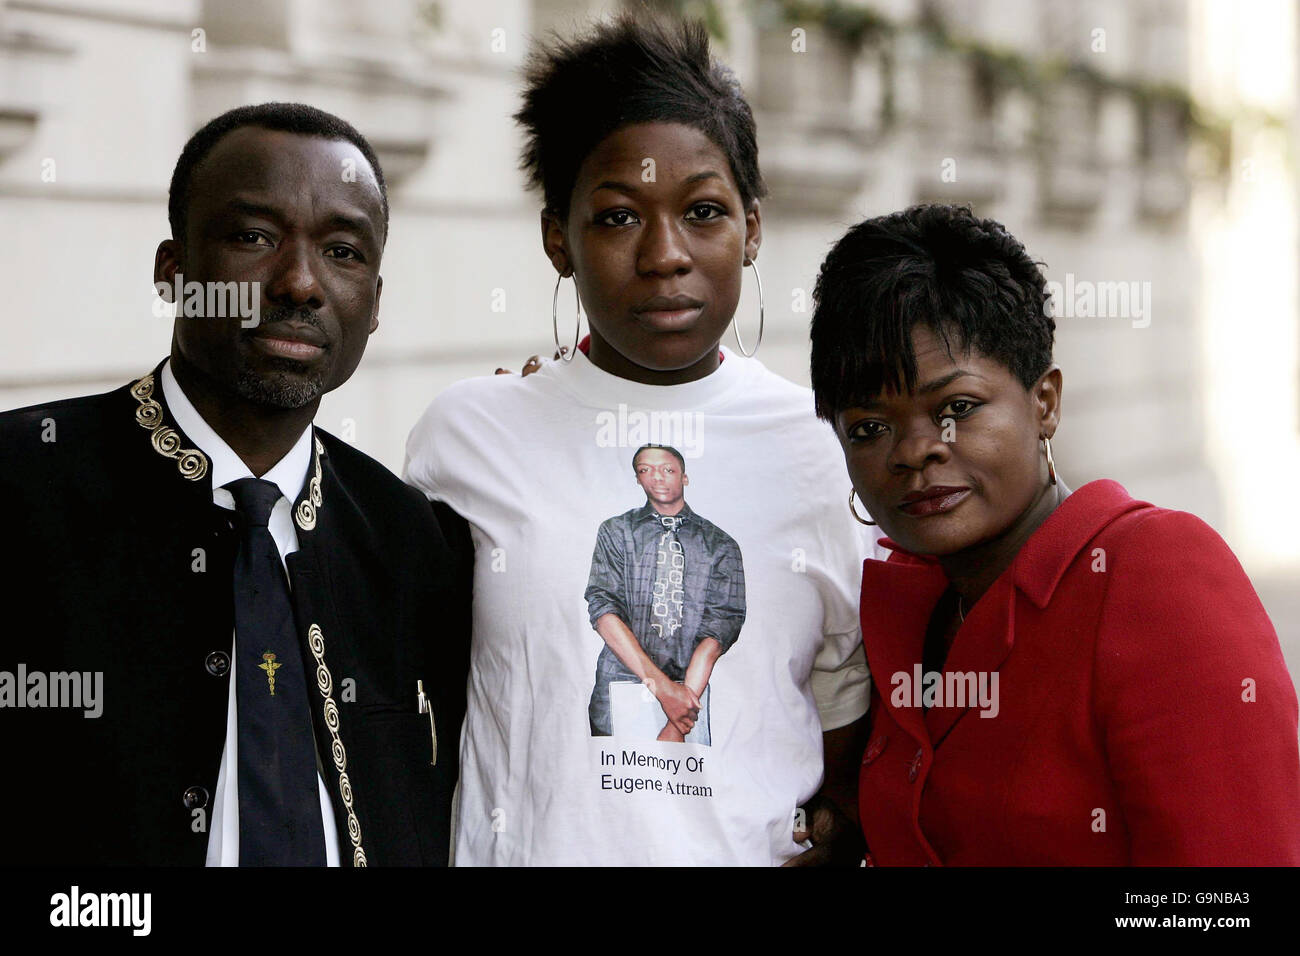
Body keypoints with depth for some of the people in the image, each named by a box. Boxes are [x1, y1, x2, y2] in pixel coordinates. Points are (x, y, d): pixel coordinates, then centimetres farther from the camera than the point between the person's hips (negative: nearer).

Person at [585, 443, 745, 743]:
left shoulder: (720, 545, 5)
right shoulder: (616, 532, 7)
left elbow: (719, 629, -4)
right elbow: (603, 611, -6)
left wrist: (679, 725, -17)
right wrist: (663, 685, -19)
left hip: (689, 687, 0)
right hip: (621, 683, 0)